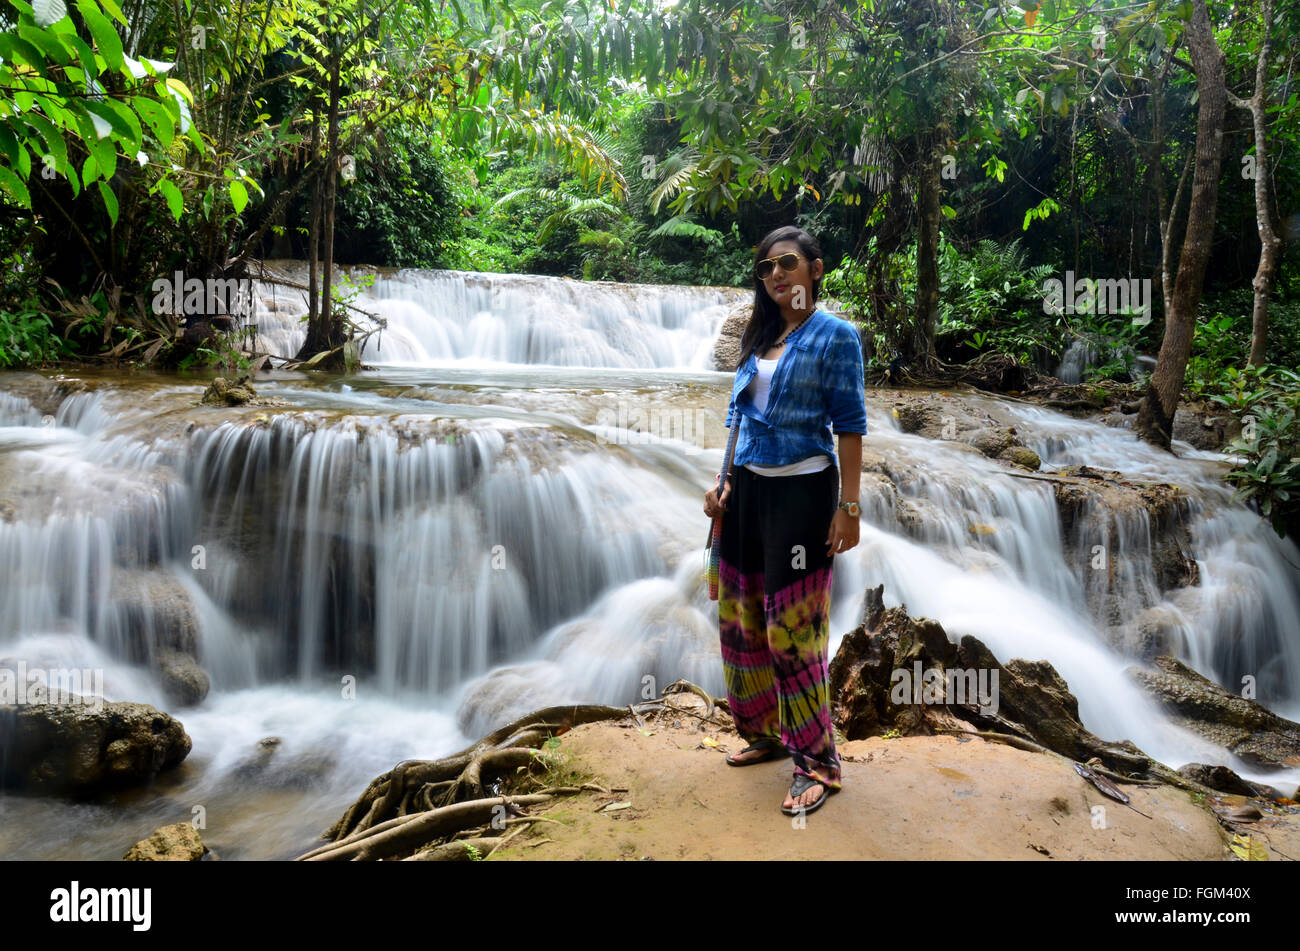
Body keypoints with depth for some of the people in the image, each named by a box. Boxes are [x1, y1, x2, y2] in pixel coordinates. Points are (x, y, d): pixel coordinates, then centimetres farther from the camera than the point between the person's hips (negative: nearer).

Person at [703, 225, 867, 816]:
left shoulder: (834, 335, -6)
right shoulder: (758, 335, 13)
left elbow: (850, 426, -10)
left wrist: (848, 507, -15)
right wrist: (723, 484, 11)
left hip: (801, 492, -7)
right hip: (748, 489, 7)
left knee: (792, 630, -4)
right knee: (739, 616, 12)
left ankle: (818, 762, 11)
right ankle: (765, 733, 30)